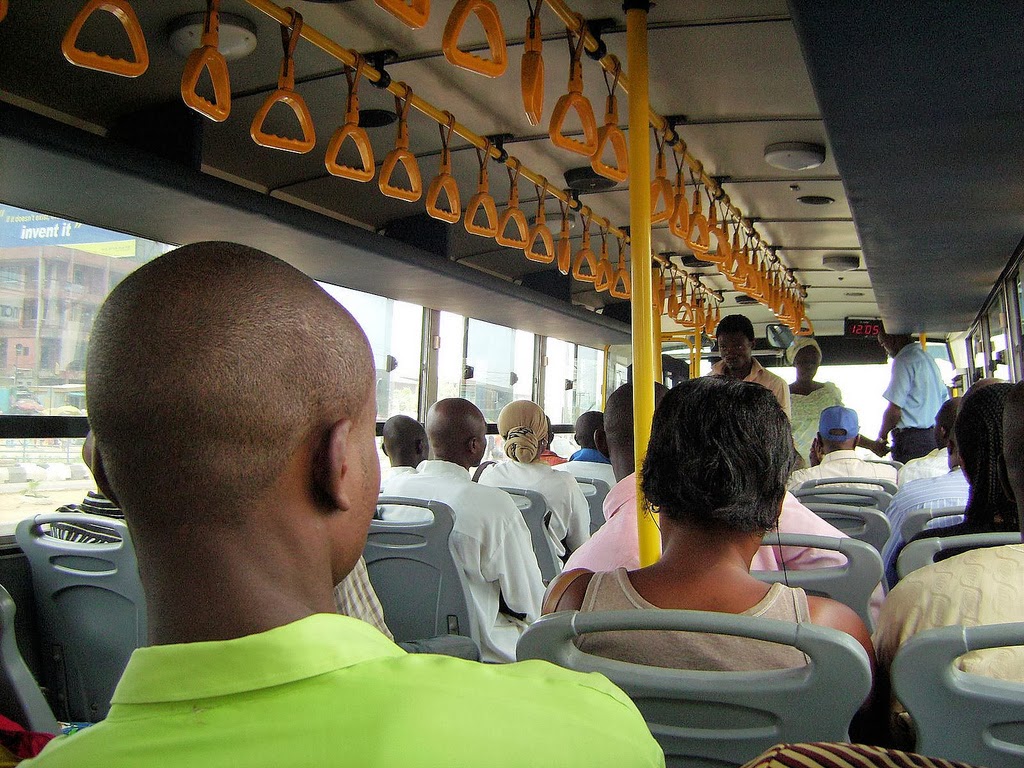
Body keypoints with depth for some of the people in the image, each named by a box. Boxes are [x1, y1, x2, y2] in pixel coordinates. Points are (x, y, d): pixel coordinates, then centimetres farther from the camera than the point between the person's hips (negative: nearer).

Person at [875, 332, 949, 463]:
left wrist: (882, 437, -3)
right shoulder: (928, 358, 17)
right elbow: (945, 400, 21)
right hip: (935, 438, 9)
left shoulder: (903, 361, -11)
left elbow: (894, 411, -16)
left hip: (912, 440, -9)